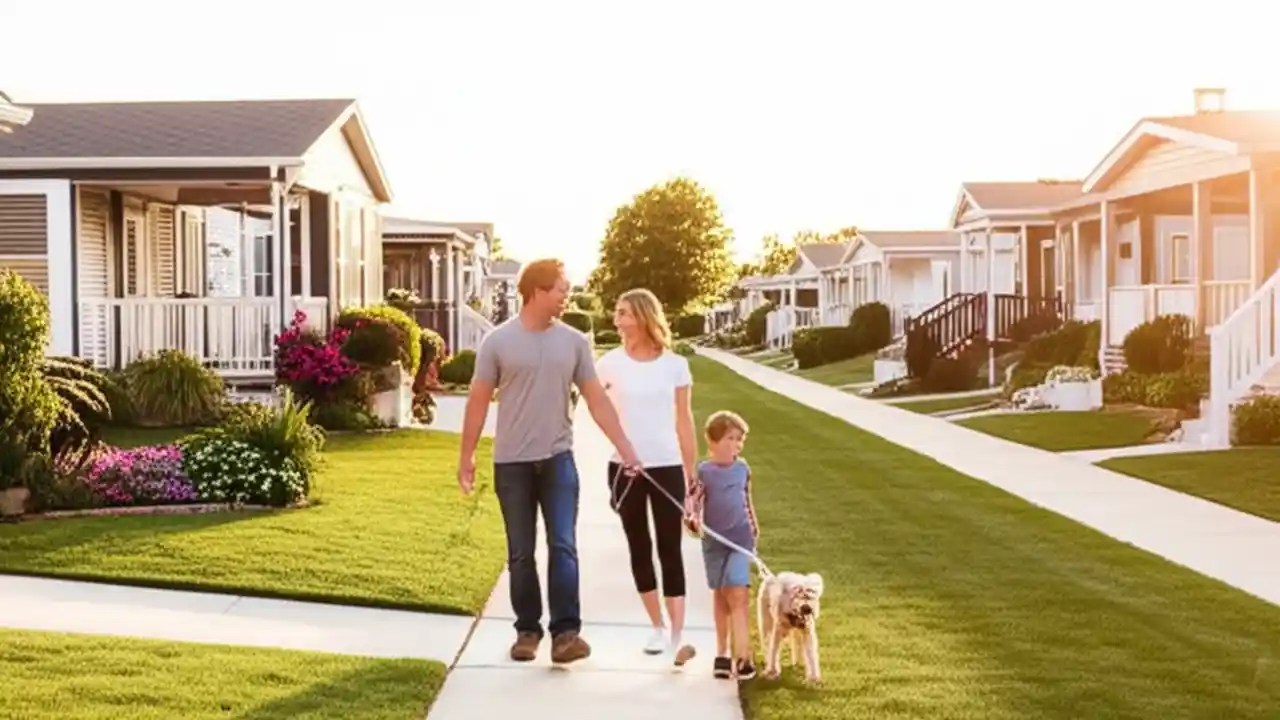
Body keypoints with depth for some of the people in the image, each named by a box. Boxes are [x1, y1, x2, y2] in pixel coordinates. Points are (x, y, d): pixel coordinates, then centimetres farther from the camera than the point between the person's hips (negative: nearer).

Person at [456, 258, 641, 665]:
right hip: (512, 463, -1)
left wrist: (624, 447, 0)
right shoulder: (498, 341, -4)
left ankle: (566, 632, -7)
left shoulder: (574, 342, 3)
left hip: (558, 459, 1)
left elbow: (596, 399, 5)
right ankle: (527, 630, 19)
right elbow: (478, 401, 0)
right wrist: (466, 456, 0)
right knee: (521, 554, 7)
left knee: (563, 547, -7)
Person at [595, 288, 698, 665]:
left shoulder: (675, 365, 0)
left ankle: (678, 636, -5)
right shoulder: (609, 363, -1)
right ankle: (657, 628, 21)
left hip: (667, 468, -1)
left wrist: (691, 474, 5)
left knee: (670, 549, -2)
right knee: (639, 548, 9)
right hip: (624, 468, 1)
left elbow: (684, 422, 4)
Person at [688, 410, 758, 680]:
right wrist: (693, 517, -31)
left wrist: (754, 525, 26)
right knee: (720, 597, 10)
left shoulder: (743, 468, 2)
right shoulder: (704, 471, -7)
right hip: (714, 542, 0)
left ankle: (741, 654, -11)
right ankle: (722, 653, 21)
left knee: (737, 596, -11)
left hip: (741, 539, 0)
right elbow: (694, 501, -11)